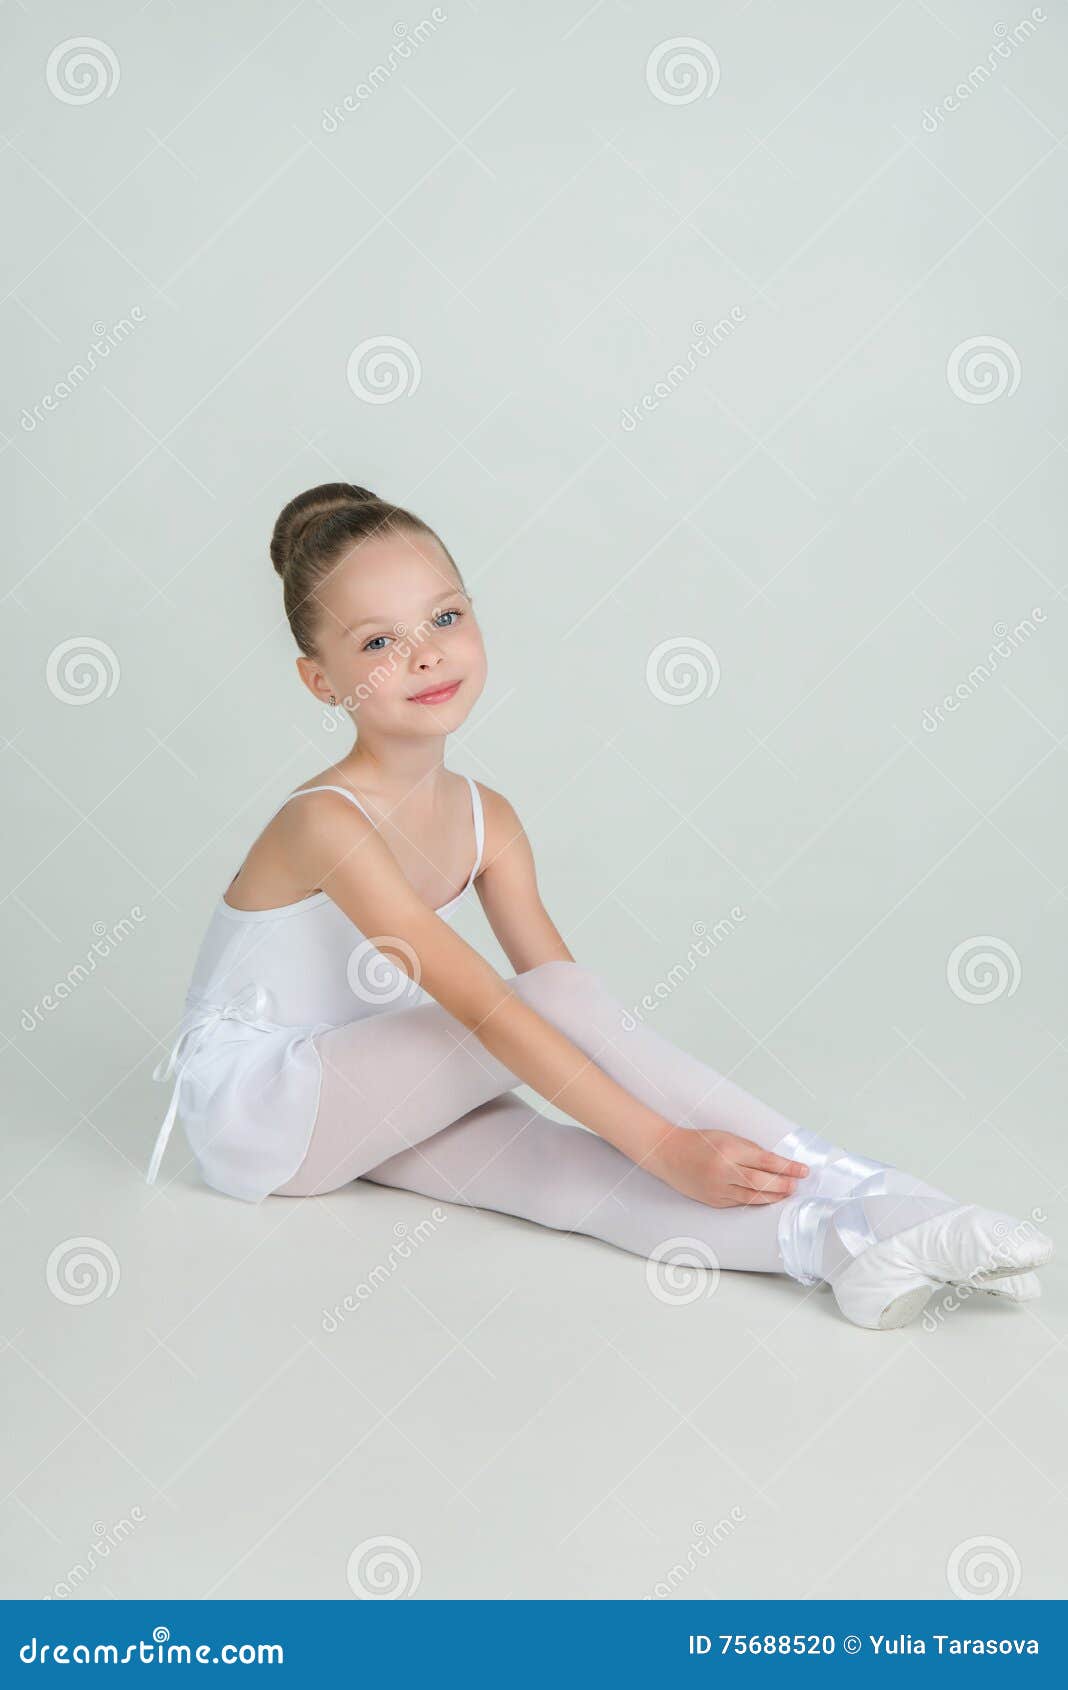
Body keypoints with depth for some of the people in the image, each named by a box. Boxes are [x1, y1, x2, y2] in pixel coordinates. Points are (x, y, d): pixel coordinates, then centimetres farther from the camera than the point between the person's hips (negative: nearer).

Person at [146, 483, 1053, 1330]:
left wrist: (687, 1138, -19)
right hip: (252, 1107, -6)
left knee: (548, 1165, -28)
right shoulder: (330, 822, -26)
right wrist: (661, 1145, -39)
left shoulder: (486, 818, -2)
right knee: (564, 999, -27)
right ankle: (849, 1192, -32)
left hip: (350, 1097, 6)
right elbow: (486, 1010, -34)